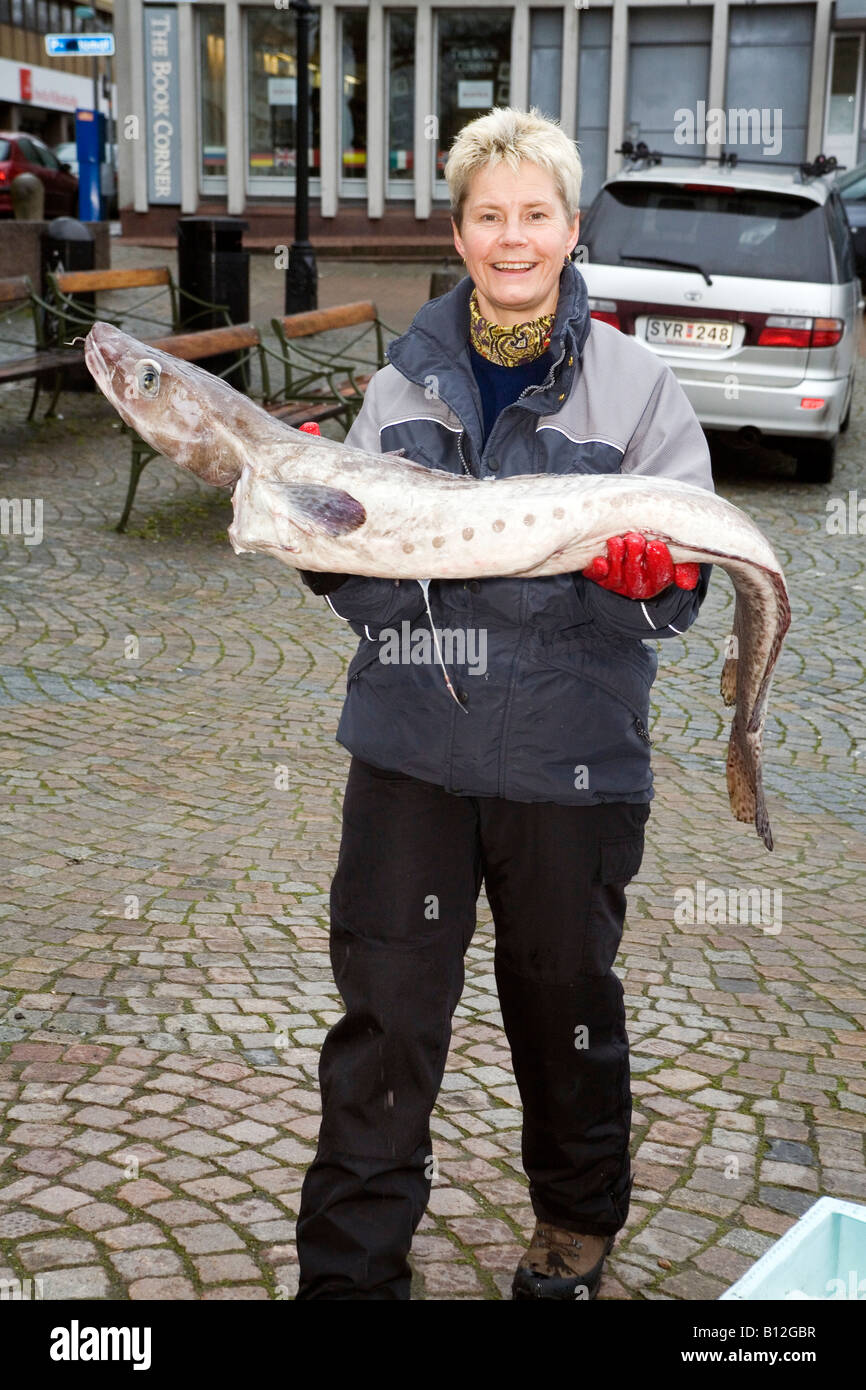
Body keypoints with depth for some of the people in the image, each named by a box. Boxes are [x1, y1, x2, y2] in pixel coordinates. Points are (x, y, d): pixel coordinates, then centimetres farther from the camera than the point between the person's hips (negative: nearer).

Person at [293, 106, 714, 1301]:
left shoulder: (634, 387, -2)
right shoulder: (406, 383, 6)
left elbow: (679, 593, -7)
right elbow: (356, 575, 6)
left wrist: (644, 573, -28)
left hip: (570, 758, -1)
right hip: (411, 744, 2)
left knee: (565, 1002, 15)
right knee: (383, 1014, 4)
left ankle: (577, 1225, 41)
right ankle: (351, 1267, 21)